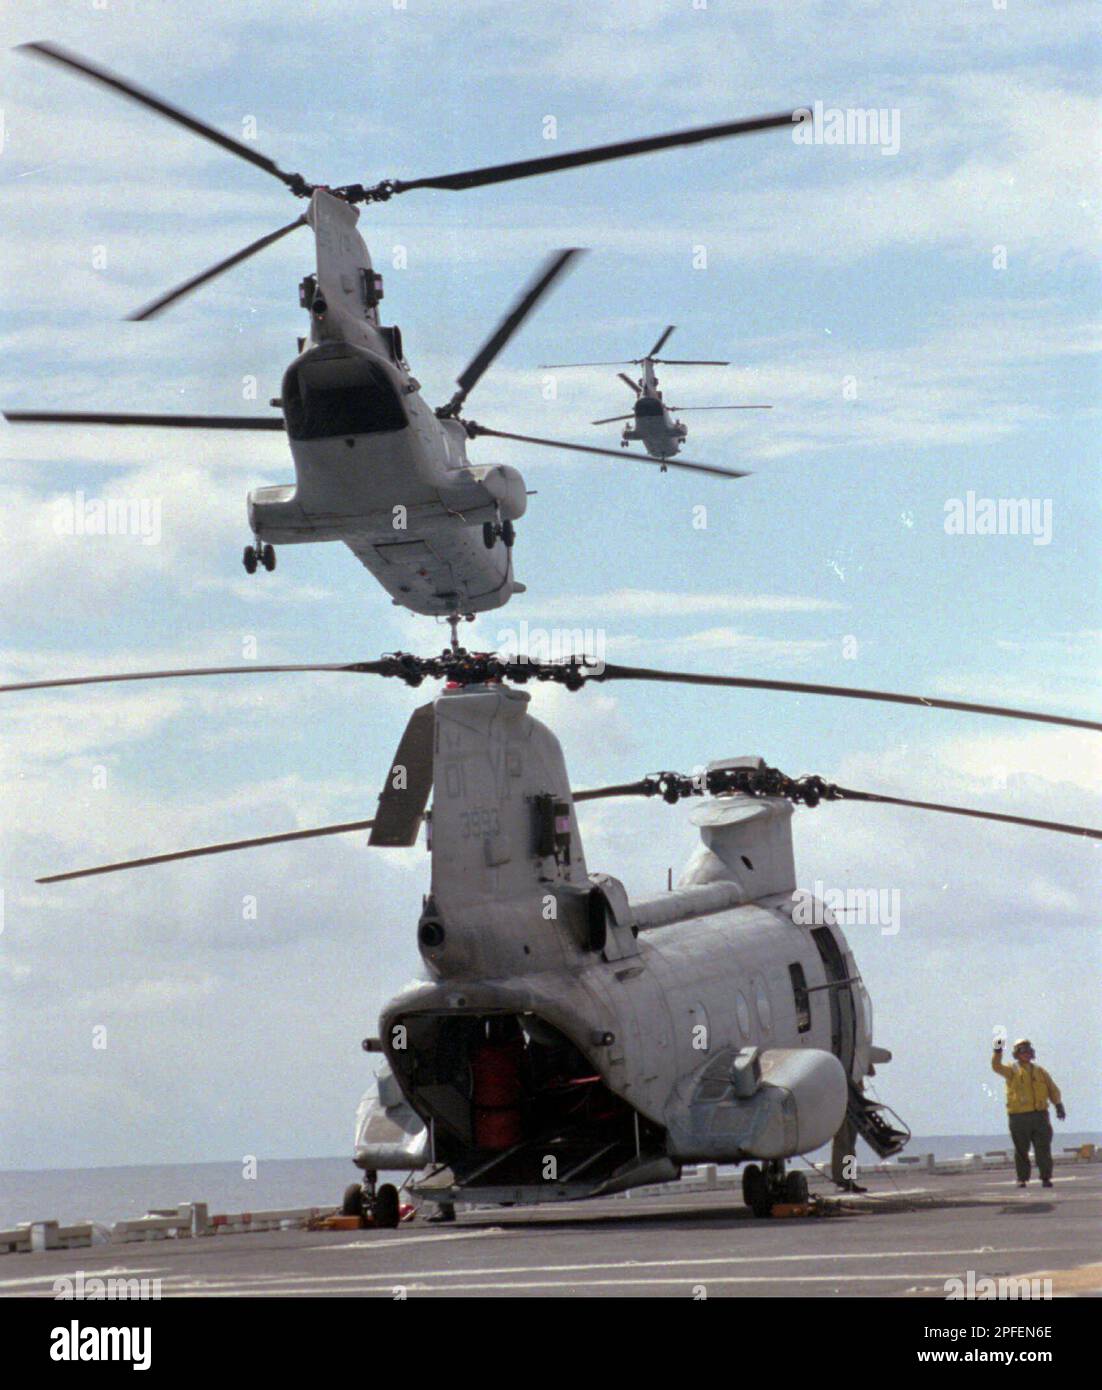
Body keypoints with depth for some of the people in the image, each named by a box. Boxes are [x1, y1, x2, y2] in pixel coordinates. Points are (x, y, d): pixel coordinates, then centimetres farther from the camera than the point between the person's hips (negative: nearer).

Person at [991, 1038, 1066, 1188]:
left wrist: (1059, 1105, 1)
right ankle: (1022, 1178, 10)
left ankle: (1046, 1178, 0)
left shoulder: (1040, 1071, 15)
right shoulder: (1012, 1071, 6)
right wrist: (997, 1051, -28)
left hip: (1039, 1115, 2)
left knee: (1043, 1148, -4)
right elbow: (997, 1067, -13)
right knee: (1021, 1150, 2)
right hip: (1019, 1117, -2)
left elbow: (1053, 1089, 14)